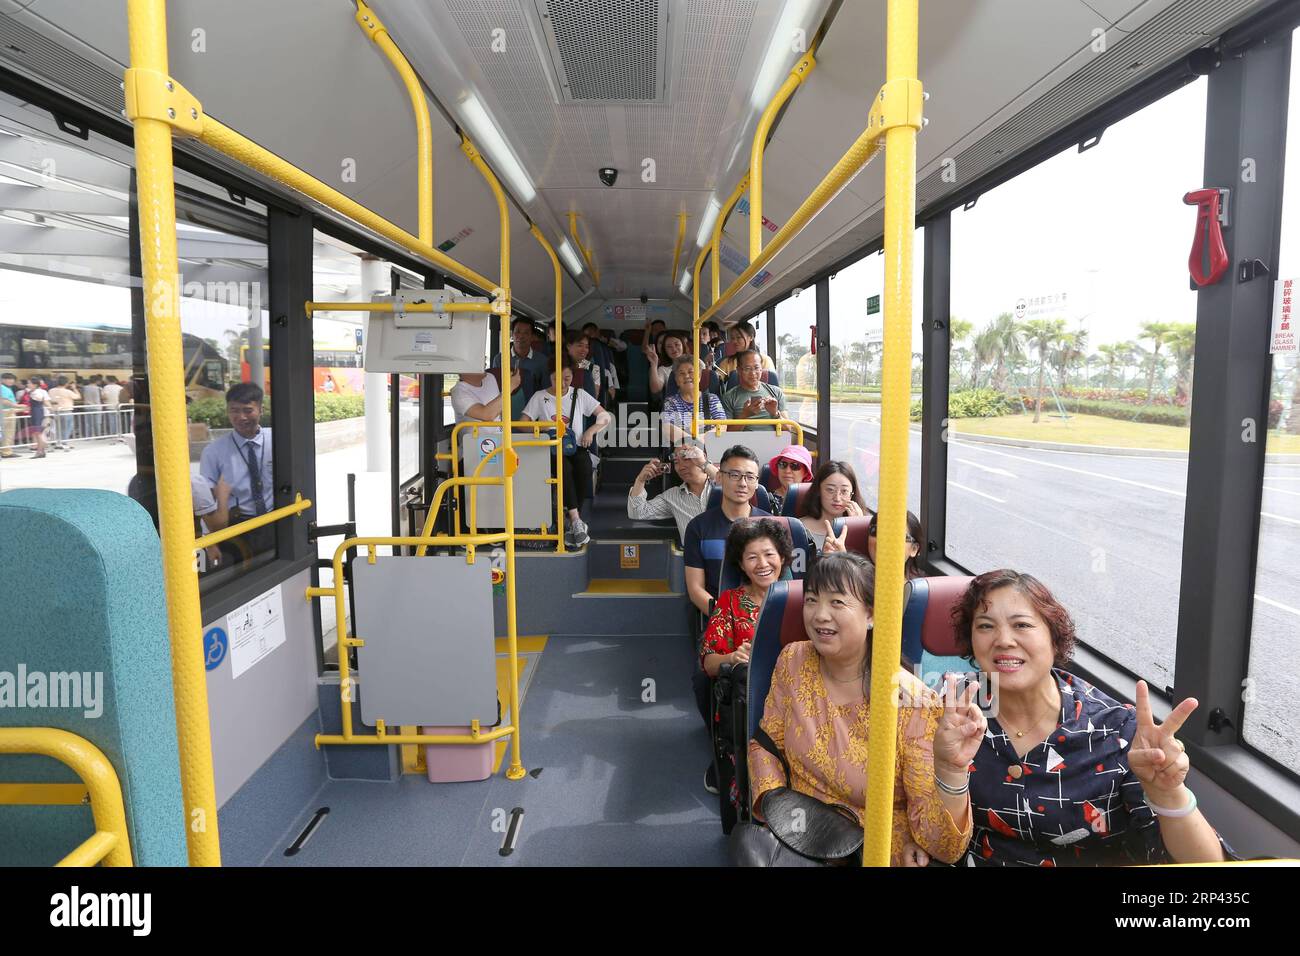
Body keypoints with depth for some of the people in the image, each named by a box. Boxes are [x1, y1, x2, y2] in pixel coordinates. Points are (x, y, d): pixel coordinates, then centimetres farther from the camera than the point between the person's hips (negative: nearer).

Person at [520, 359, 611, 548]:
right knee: (564, 467, -37)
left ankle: (570, 520, -22)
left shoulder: (579, 395, 12)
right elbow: (522, 424, 2)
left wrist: (591, 430, -7)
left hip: (576, 448, 1)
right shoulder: (540, 397, 8)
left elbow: (605, 417, 12)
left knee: (584, 467, -34)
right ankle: (576, 520, -37)